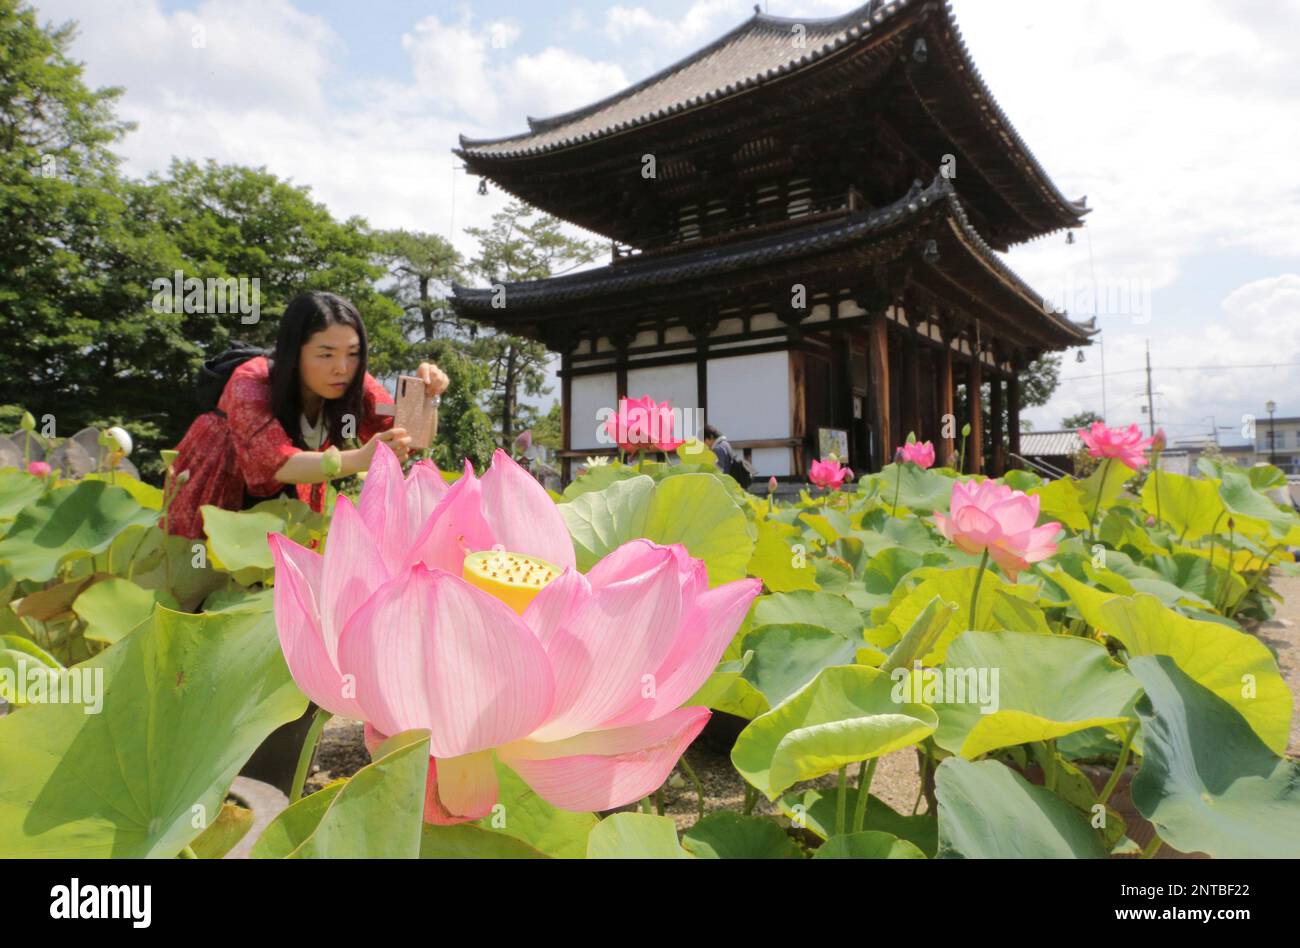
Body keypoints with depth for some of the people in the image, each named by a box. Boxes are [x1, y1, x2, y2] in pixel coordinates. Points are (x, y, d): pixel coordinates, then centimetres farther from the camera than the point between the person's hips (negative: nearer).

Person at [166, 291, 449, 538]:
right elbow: (278, 462, -46)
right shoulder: (250, 385, -33)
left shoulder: (351, 381, -22)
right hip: (220, 489, -3)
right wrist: (360, 459, -64)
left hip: (289, 490, 3)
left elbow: (408, 438, -25)